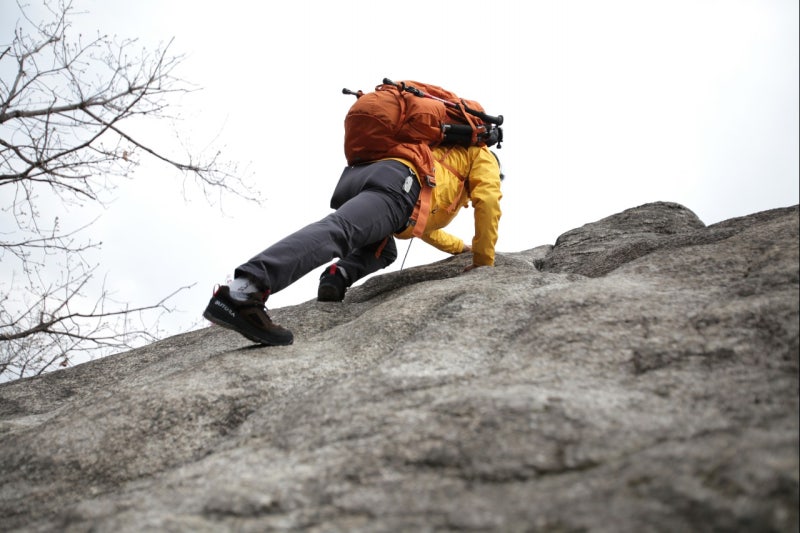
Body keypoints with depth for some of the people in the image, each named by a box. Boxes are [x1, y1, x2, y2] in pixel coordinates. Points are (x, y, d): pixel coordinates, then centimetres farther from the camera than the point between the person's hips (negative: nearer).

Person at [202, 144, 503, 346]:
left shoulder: (438, 158, 51)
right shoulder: (481, 154, 32)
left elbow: (422, 228, 60)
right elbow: (488, 201, 14)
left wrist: (460, 247, 70)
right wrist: (483, 259, 22)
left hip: (355, 179, 8)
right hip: (396, 182, -8)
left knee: (383, 252, 33)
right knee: (336, 231, -30)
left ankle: (339, 275, -2)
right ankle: (241, 293, -55)